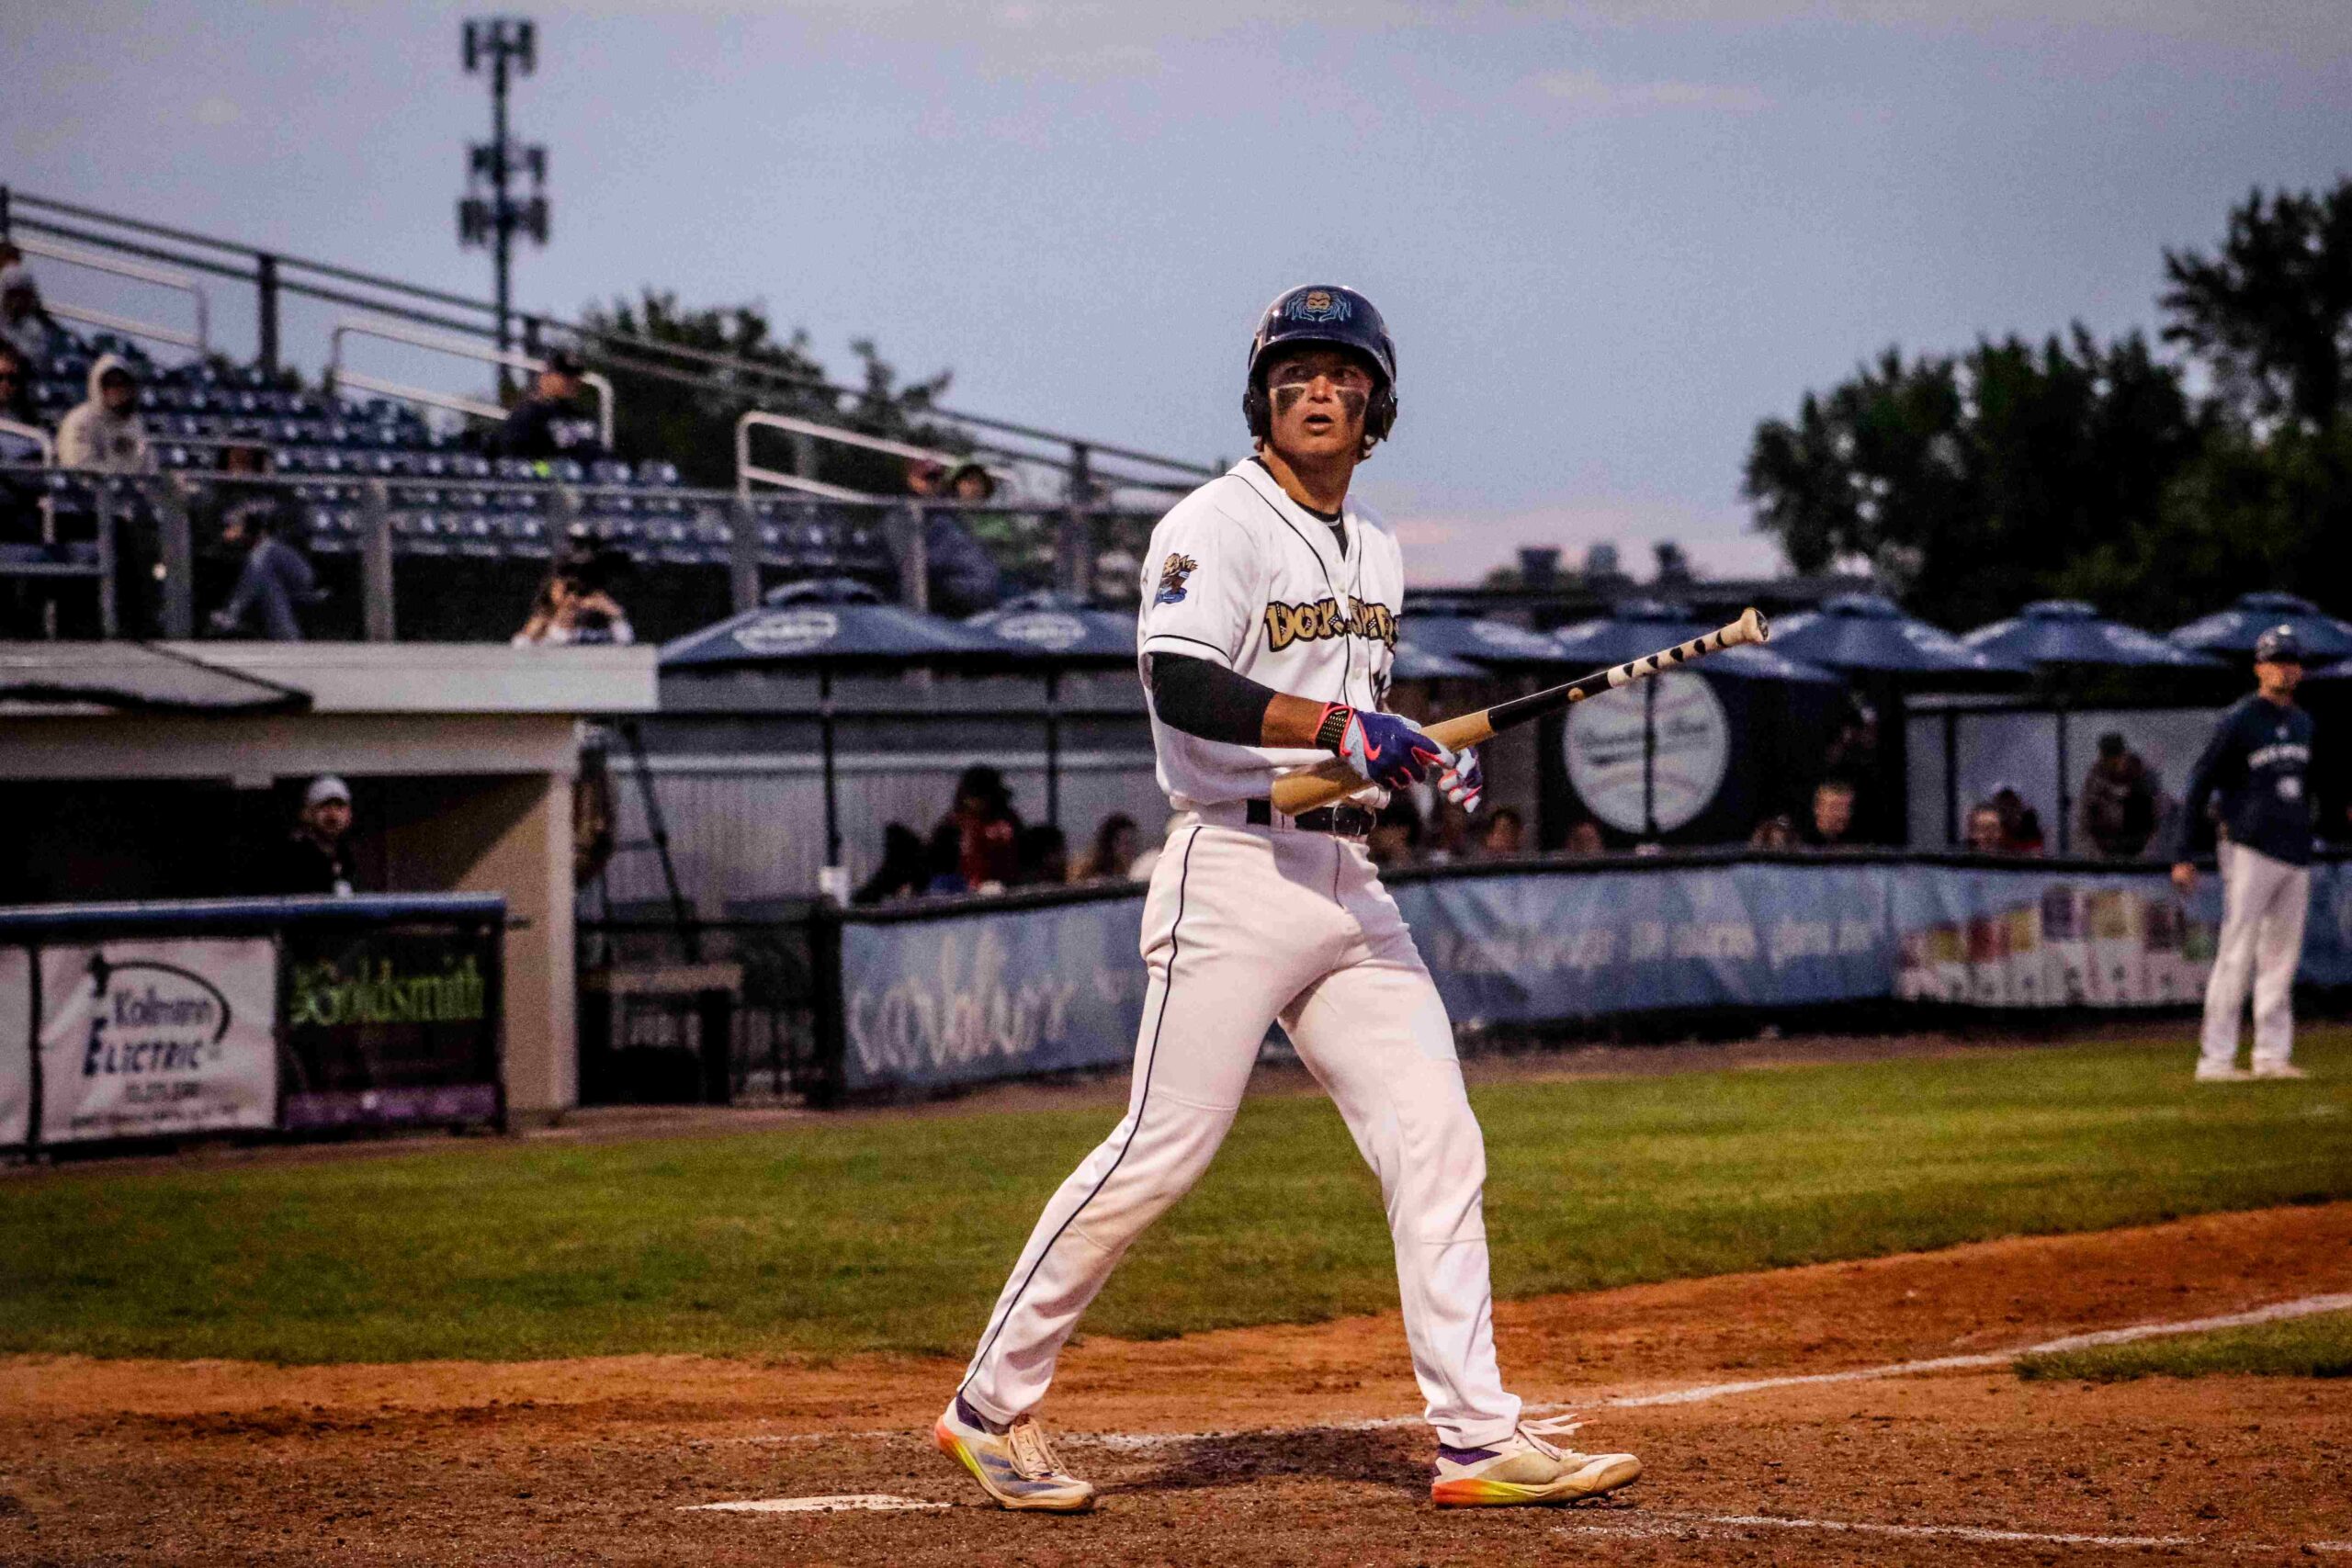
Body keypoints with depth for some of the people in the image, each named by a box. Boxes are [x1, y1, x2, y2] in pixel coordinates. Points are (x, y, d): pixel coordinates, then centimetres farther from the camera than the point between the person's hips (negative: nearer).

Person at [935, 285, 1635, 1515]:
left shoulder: (1374, 550, 18)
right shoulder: (1214, 526, -8)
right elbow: (1181, 687, -23)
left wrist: (1421, 764, 7)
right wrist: (1344, 730, -29)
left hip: (1348, 882, 8)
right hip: (1235, 870, -8)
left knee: (1436, 1144, 0)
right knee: (1162, 1150, -8)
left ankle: (1478, 1437, 1)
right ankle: (991, 1404, 3)